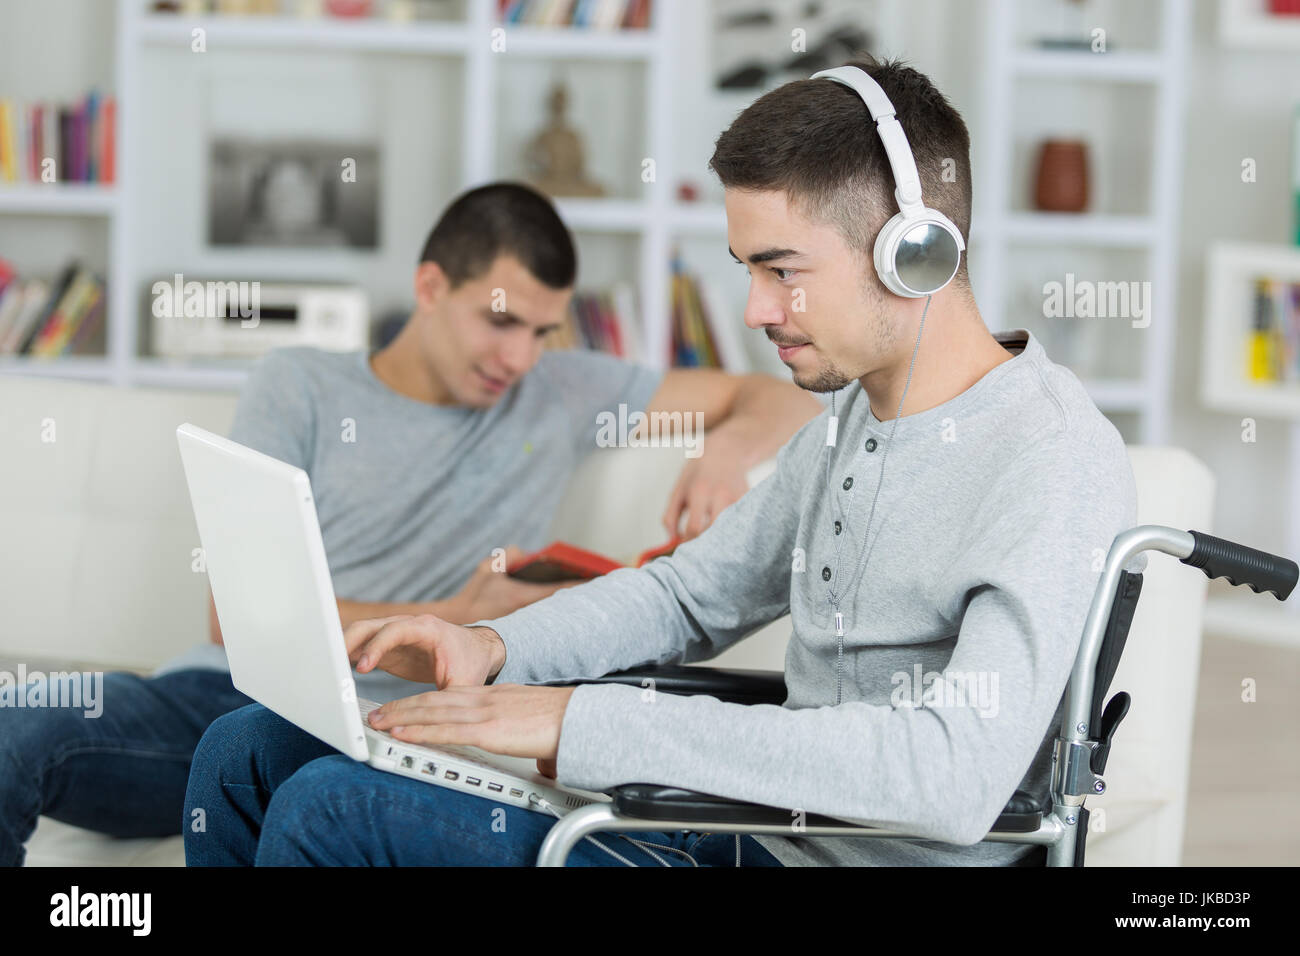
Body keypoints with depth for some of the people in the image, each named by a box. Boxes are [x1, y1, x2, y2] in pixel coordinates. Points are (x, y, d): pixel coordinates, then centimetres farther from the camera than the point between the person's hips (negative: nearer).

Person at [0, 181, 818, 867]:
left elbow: (787, 403, 23)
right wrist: (450, 621, -5)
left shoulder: (562, 395, 19)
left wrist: (727, 449, -1)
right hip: (235, 691, 0)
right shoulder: (299, 389, 13)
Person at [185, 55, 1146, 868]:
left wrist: (585, 724, -31)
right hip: (760, 824, 9)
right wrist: (494, 649, 1)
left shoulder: (1054, 463, -20)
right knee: (252, 750, 8)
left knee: (335, 808, -19)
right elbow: (694, 591, 23)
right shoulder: (853, 416, 11)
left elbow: (957, 773, -33)